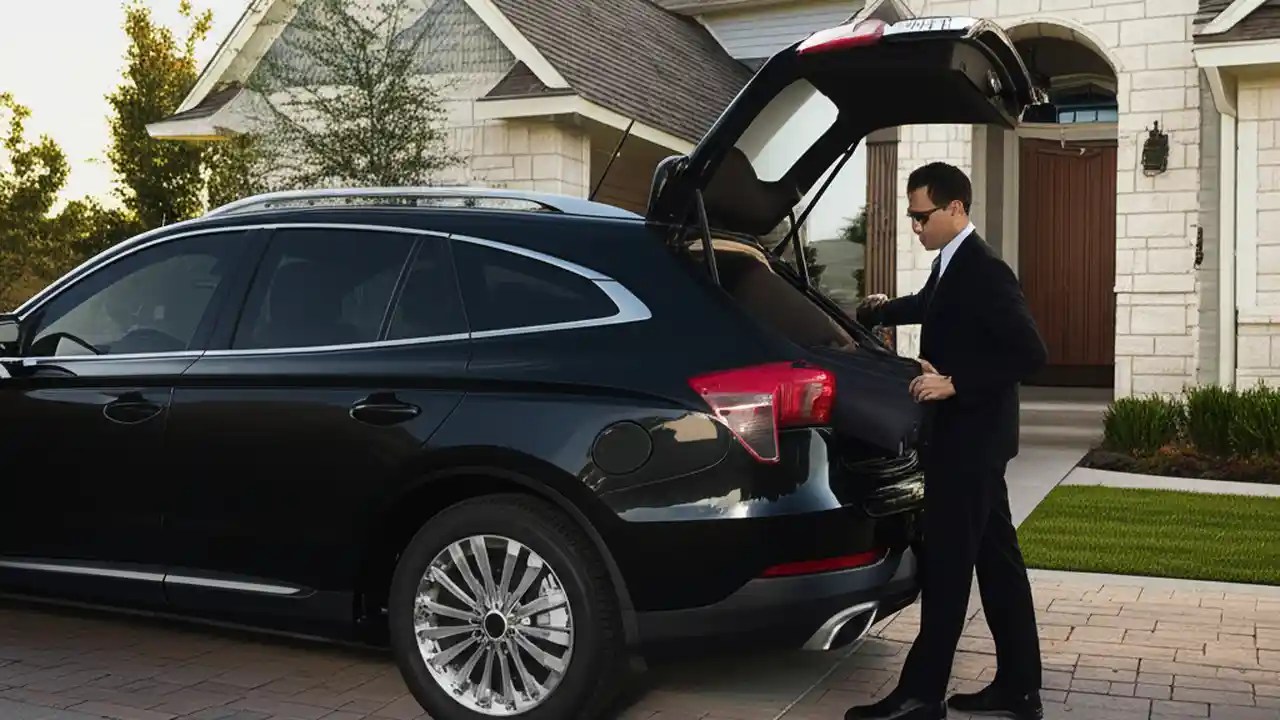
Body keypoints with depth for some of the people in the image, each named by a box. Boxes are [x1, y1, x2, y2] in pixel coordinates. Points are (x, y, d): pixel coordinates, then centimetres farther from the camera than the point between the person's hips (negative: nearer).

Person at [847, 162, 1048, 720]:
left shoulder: (984, 271, -18)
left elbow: (1030, 354, -23)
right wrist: (879, 311, 41)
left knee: (946, 567, -3)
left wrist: (955, 383, -24)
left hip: (968, 439, -10)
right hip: (968, 438, 10)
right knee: (997, 563, 12)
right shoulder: (950, 265, 11)